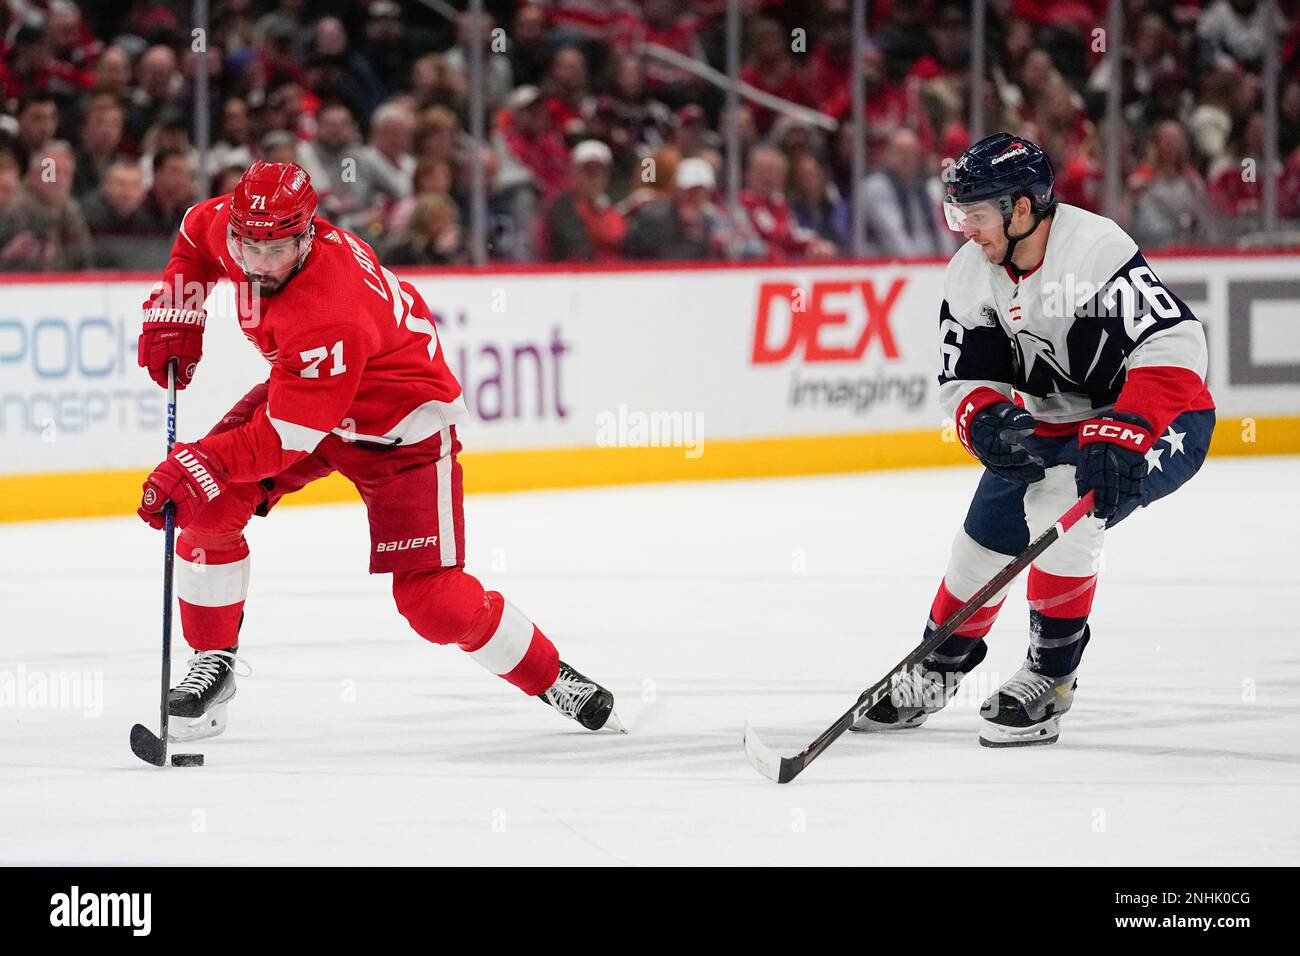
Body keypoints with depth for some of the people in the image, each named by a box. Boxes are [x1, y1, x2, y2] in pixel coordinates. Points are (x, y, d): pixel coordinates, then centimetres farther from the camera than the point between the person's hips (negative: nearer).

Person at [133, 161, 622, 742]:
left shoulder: (329, 316, -41)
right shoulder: (227, 227, -19)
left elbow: (285, 437, -37)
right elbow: (197, 231, 9)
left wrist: (201, 465, -43)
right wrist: (175, 310, -1)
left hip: (402, 425, -7)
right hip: (301, 391, 7)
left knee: (431, 597, -13)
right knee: (207, 507, -12)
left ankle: (550, 677, 10)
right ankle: (213, 663, 3)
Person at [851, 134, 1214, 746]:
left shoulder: (1094, 250, -30)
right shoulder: (972, 277, -8)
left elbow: (1173, 345, -36)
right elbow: (965, 376, -2)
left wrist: (1122, 438, -44)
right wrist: (985, 420, -26)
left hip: (1158, 420, -7)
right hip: (1051, 423, 8)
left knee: (1056, 505, -30)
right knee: (986, 537, 6)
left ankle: (1050, 675, -16)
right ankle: (937, 671, 33)